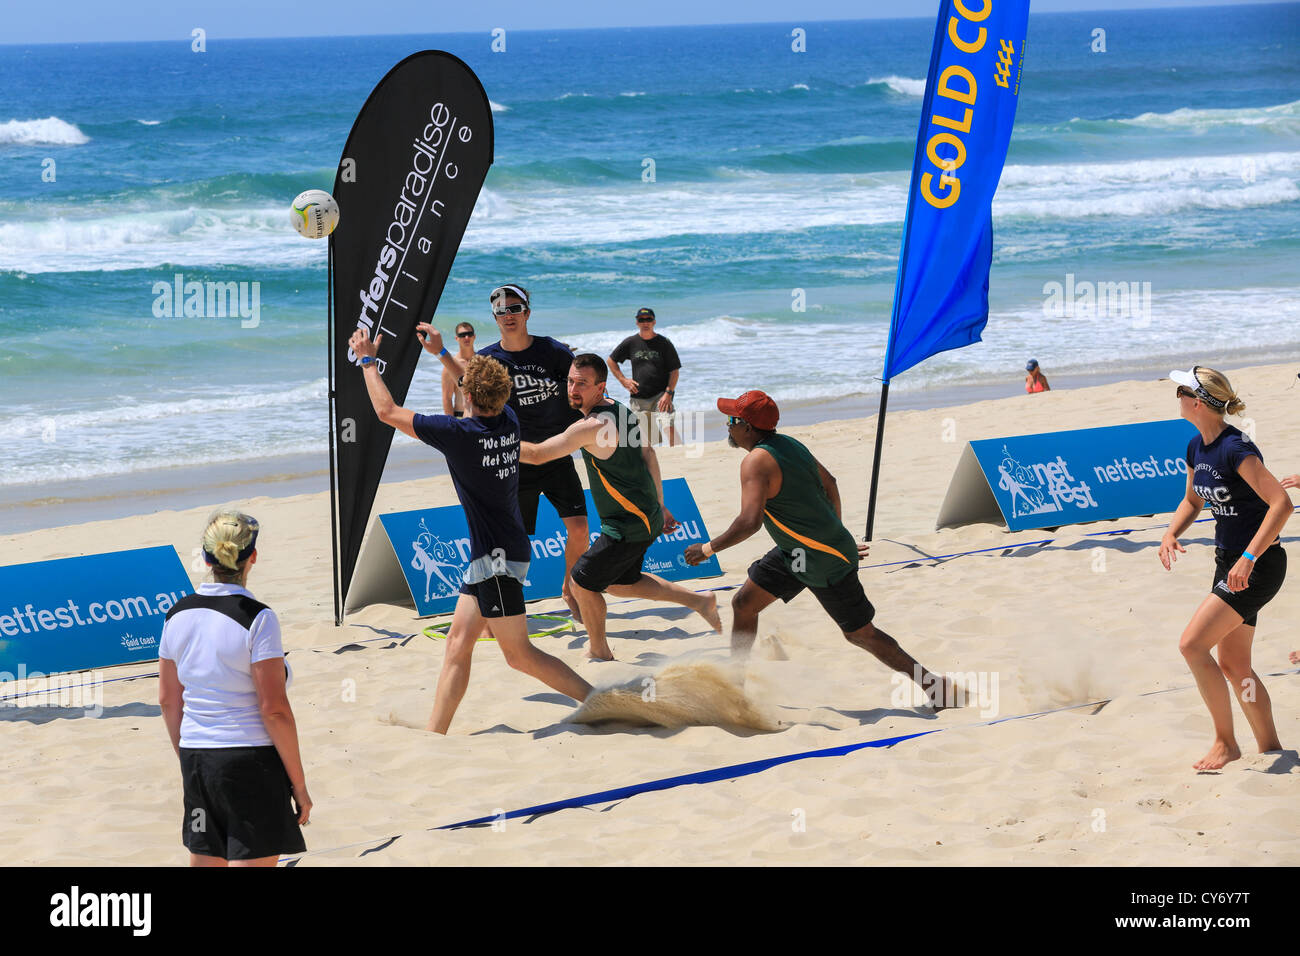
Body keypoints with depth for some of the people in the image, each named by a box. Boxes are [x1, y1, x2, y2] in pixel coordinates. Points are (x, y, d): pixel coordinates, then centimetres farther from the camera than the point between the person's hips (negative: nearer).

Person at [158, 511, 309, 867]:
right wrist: (298, 783, -8)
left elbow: (167, 700, 12)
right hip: (251, 759, -6)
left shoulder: (178, 614, 5)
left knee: (204, 863, 13)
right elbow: (274, 709, -15)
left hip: (197, 758, 6)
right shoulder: (256, 618, -13)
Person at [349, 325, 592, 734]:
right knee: (457, 645, 11)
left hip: (497, 557, -9)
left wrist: (368, 360, 1)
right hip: (489, 555, 9)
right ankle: (434, 736, 14)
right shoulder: (508, 420, 1)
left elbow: (388, 412, -13)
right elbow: (483, 394, 28)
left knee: (519, 654, -3)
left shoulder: (461, 434, -21)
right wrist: (441, 353, 35)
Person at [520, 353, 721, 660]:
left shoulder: (592, 427, -26)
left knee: (582, 581, 6)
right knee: (620, 583, 25)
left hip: (627, 527, -9)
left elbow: (536, 454, -22)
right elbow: (648, 456, 15)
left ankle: (599, 651, 23)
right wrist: (658, 505, 23)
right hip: (647, 517, 9)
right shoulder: (621, 411, 4)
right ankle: (699, 601, 30)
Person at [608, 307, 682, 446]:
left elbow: (674, 371, -1)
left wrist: (668, 393, -12)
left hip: (660, 395, -3)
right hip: (638, 397, 3)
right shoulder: (630, 343, 6)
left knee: (669, 428, -22)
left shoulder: (664, 343, 0)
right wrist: (623, 380, 5)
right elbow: (611, 361, 17)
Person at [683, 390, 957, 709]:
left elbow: (750, 521, -34)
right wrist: (834, 533, 25)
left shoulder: (756, 462, -24)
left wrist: (708, 549, -22)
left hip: (825, 563, -10)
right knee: (744, 603, 13)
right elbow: (829, 484, 15)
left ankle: (933, 684, 13)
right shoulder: (788, 444, 4)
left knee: (861, 635, 3)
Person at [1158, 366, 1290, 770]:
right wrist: (1171, 534, 4)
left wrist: (1249, 558, -30)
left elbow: (1282, 503, -27)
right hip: (1230, 561, 9)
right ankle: (1270, 749, 20)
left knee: (1192, 644, -14)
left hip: (1258, 566, -9)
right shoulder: (1197, 447, 5)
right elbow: (1193, 501, 23)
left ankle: (1225, 742, -5)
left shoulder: (1235, 449, -22)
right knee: (1233, 665, 11)